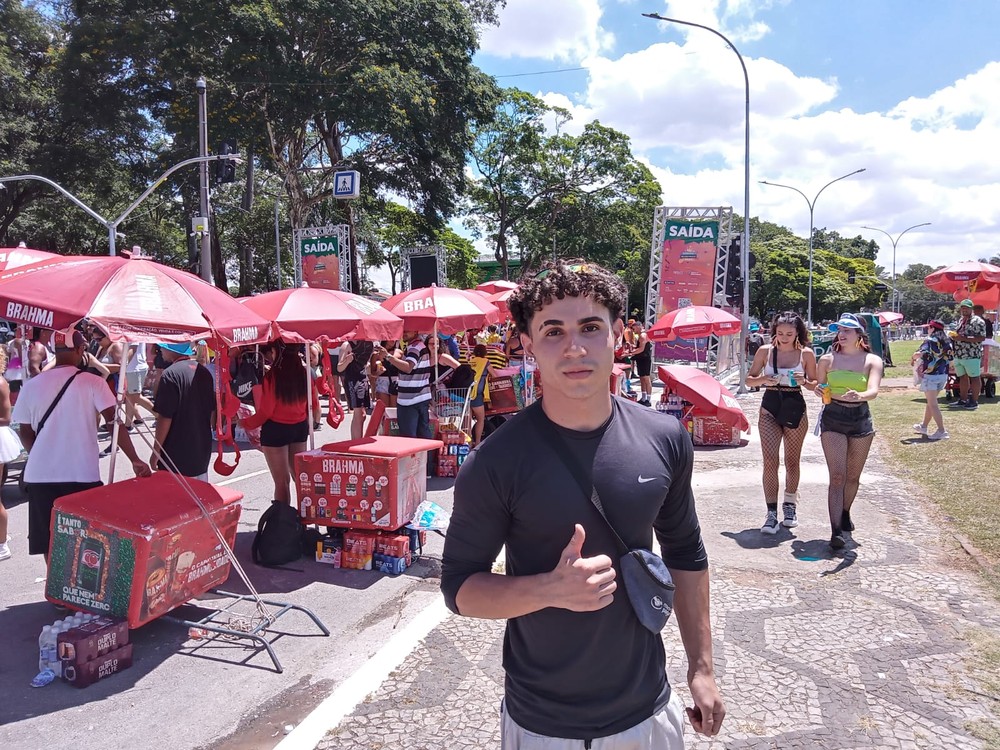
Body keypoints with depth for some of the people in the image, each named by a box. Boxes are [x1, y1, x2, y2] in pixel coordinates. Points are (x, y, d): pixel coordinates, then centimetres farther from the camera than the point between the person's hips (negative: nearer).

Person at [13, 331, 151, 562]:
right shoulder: (92, 383, -8)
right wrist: (135, 460, -7)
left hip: (41, 475, 3)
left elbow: (25, 432, 8)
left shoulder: (31, 385, 2)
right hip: (82, 474, -3)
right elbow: (115, 423, -12)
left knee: (50, 541, 13)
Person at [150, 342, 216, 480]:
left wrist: (156, 450, -8)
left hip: (176, 454, -7)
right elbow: (213, 411, 12)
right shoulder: (204, 371, 5)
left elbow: (165, 418, -18)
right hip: (202, 450, 7)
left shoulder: (170, 374, -16)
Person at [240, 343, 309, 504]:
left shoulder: (272, 376, -18)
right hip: (300, 428, 5)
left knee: (282, 481, 3)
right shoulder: (304, 373, -3)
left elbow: (265, 412, -16)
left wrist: (245, 424, -2)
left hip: (276, 430, -5)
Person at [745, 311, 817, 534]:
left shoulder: (806, 354, -1)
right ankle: (771, 513, -5)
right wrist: (763, 379, -16)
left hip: (795, 409, 0)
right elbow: (749, 379, 5)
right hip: (770, 409, 0)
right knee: (770, 461, -9)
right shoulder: (765, 351, 0)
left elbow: (815, 384, 7)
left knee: (792, 461, 13)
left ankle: (790, 505, 33)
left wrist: (803, 382, -15)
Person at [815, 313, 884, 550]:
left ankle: (845, 513, 40)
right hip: (833, 418, -1)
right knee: (837, 476, -11)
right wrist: (820, 390, -10)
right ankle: (836, 530, -14)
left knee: (853, 476, 14)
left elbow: (873, 391, -16)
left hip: (860, 419, 1)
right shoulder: (827, 359, 1)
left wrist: (859, 396, -38)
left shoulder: (872, 360, 0)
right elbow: (819, 387, 14)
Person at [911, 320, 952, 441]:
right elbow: (951, 359, 15)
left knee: (933, 404, -4)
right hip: (943, 375, 8)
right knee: (931, 401, 20)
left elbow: (920, 354, -27)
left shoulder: (930, 340, -12)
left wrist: (913, 357, -8)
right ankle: (924, 426, 30)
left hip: (931, 375, -8)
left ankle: (941, 431, -8)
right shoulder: (947, 342, 10)